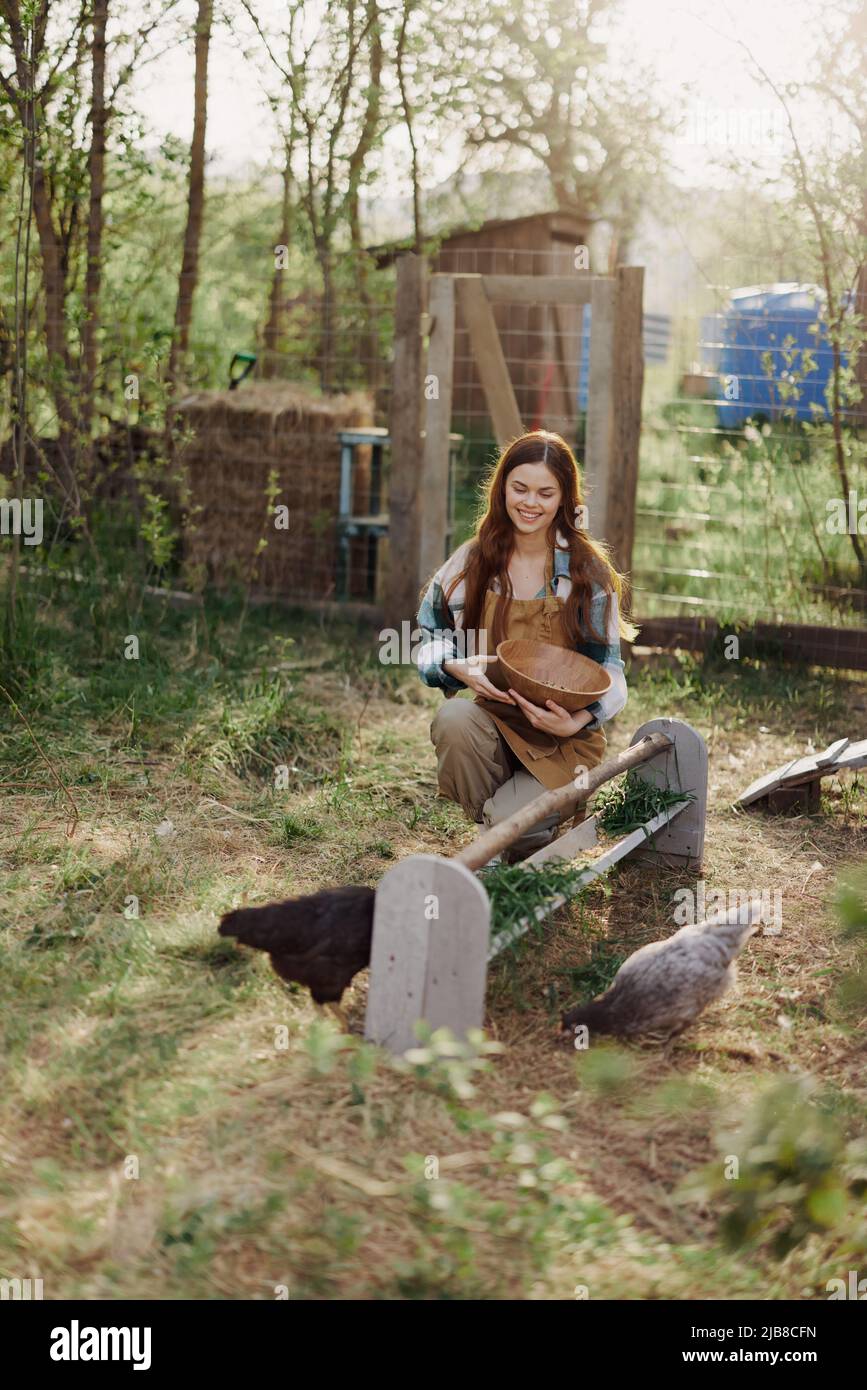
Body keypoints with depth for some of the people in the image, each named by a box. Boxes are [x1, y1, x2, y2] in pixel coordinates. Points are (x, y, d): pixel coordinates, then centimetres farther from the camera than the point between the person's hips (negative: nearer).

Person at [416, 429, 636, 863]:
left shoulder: (589, 572, -3)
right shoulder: (471, 562, 3)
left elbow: (608, 670, -3)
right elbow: (429, 636, 9)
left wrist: (576, 721, -24)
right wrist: (457, 667, -15)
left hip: (563, 742, -2)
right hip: (491, 721, 2)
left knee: (511, 822, -29)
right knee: (452, 717, -34)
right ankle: (488, 827, -8)